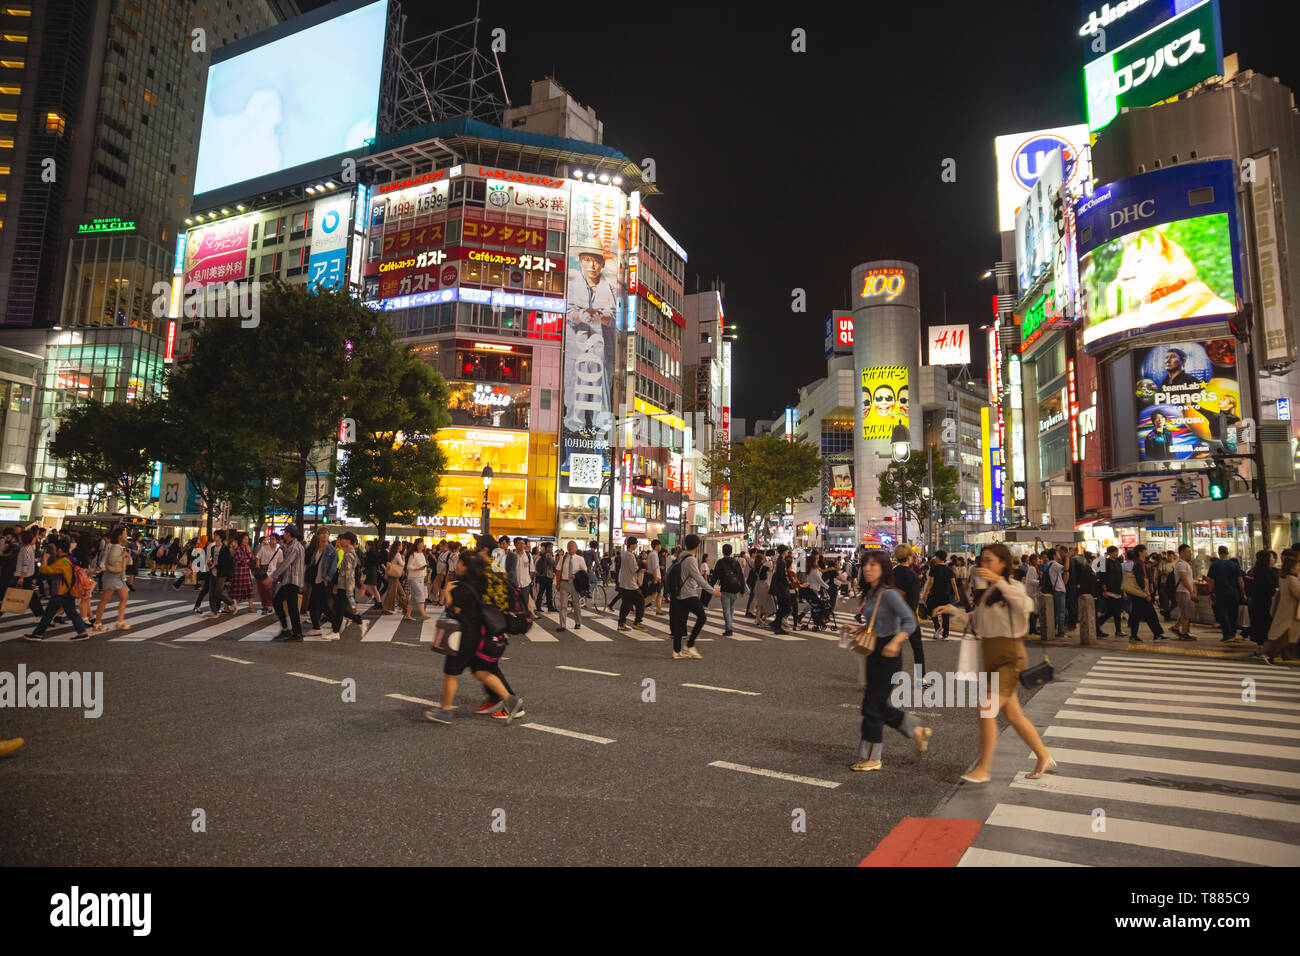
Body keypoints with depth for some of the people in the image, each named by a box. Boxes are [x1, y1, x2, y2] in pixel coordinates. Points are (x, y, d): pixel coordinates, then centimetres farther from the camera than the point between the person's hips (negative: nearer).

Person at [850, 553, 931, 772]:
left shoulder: (889, 594, -16)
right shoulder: (872, 593, 10)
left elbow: (910, 621, -23)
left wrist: (895, 642, -36)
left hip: (887, 655, -9)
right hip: (874, 652, 9)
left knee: (872, 706, -1)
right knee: (879, 706, 15)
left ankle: (872, 758, 12)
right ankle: (917, 731, 33)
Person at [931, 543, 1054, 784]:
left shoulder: (1013, 587, -11)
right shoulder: (986, 591, 12)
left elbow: (1026, 606, -34)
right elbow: (976, 622, 20)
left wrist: (999, 581, -39)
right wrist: (954, 610, 6)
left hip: (1009, 658, -8)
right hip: (990, 659, 8)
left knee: (986, 710, -12)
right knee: (1013, 716, 15)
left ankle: (983, 769, -1)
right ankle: (1044, 758, 32)